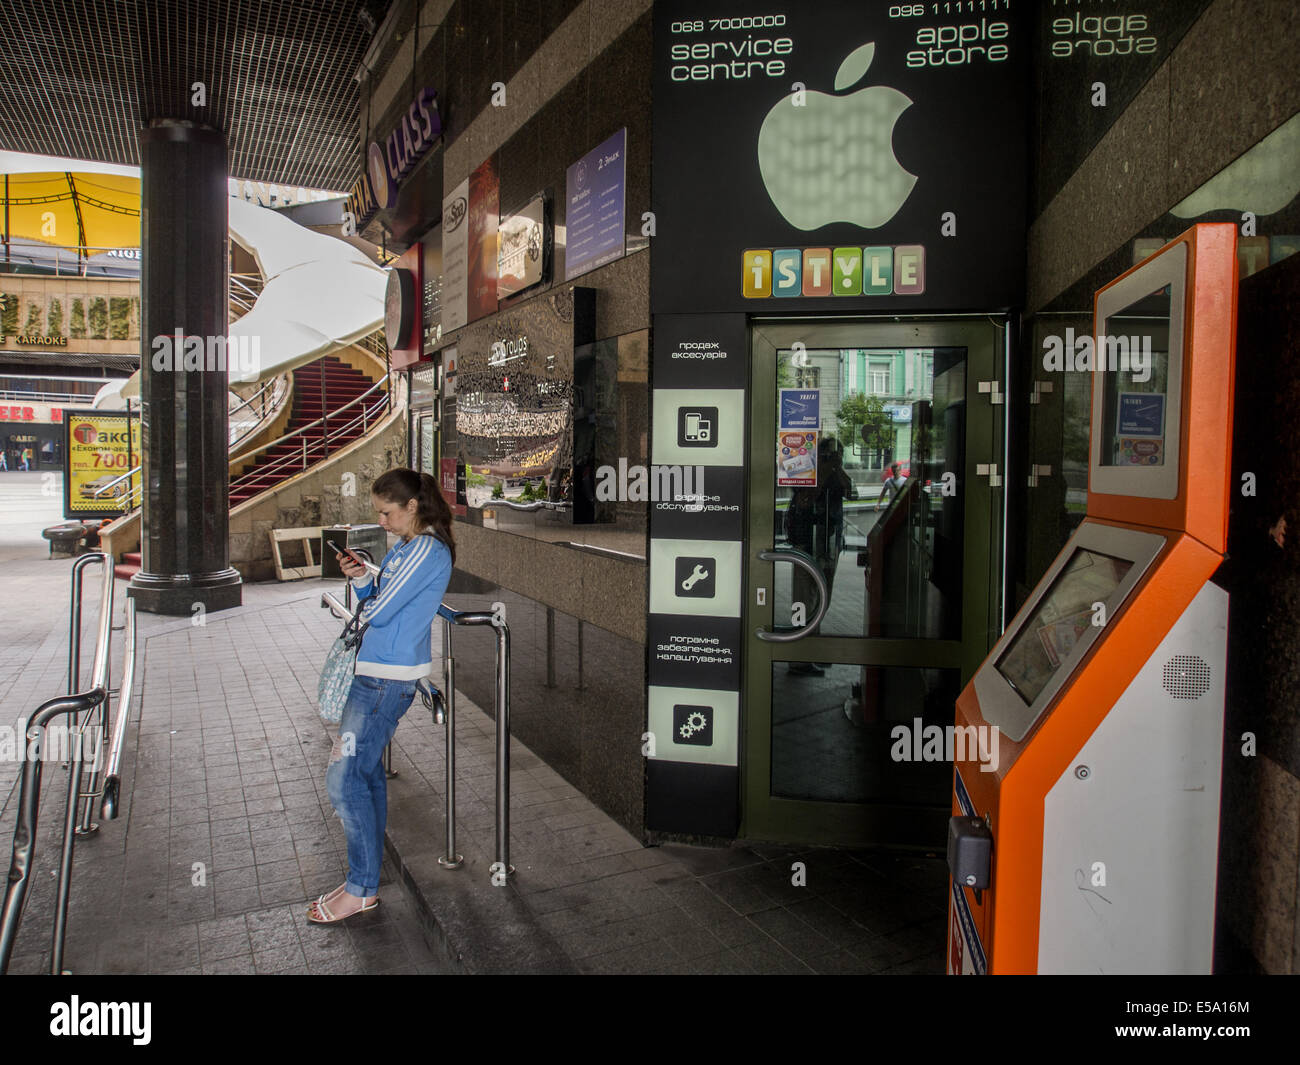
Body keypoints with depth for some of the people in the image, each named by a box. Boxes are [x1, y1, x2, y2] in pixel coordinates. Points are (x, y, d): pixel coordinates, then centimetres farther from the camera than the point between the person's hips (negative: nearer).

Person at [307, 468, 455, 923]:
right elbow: (378, 604, 17)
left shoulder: (427, 551, -16)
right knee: (365, 771, 14)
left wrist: (364, 600, 5)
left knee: (344, 777, -6)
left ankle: (361, 889, 7)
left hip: (387, 677, -10)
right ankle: (366, 880, 24)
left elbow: (378, 612, -16)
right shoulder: (405, 547, 15)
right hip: (380, 673, 10)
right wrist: (361, 579, -1)